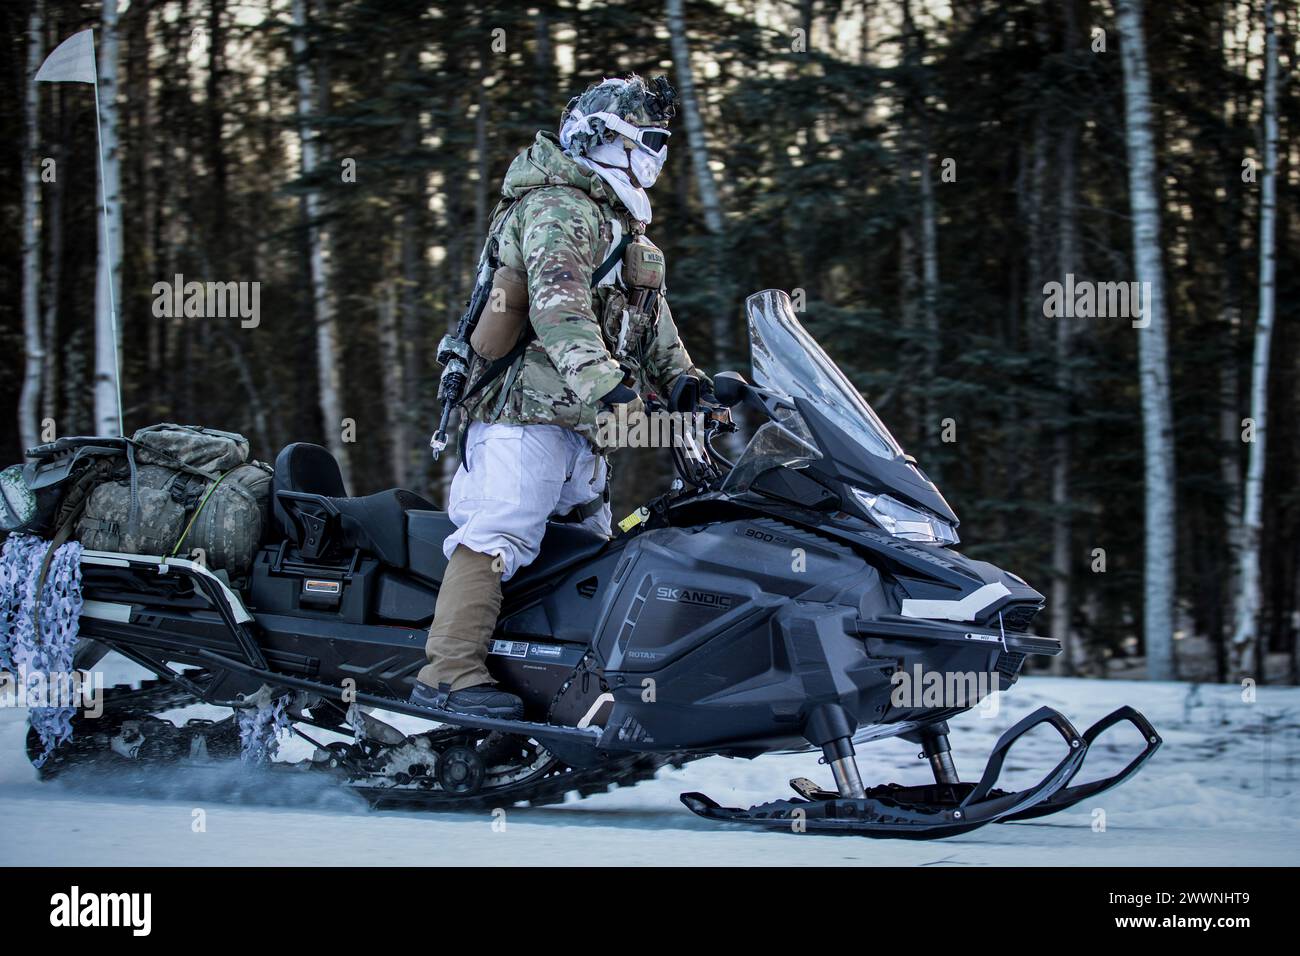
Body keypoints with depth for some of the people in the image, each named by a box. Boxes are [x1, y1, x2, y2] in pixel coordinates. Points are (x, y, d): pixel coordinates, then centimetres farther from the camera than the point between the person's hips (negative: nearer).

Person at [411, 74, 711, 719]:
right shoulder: (559, 209, -12)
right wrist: (603, 381, -38)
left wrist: (682, 378, 15)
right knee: (499, 535, -20)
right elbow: (558, 304, -27)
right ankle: (449, 674, -28)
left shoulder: (623, 222, 23)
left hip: (579, 424, 11)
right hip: (527, 409, -11)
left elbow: (648, 314, 30)